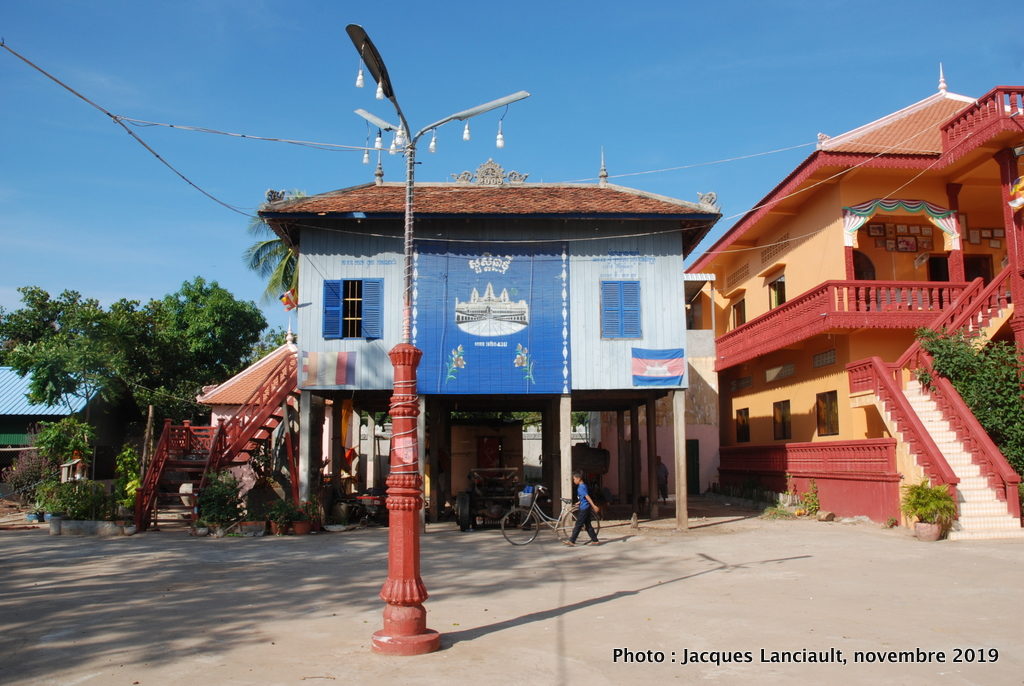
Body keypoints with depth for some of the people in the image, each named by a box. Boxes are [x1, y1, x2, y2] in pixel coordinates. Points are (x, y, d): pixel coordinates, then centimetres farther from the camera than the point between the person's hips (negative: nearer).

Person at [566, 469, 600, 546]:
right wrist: (579, 503, 34)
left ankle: (572, 541, 0)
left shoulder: (581, 487, -16)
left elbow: (587, 497, -22)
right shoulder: (583, 486, 14)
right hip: (586, 508, 9)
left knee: (578, 525, -4)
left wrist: (594, 506, -27)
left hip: (584, 509, -9)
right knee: (588, 525, 11)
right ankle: (595, 540, 11)